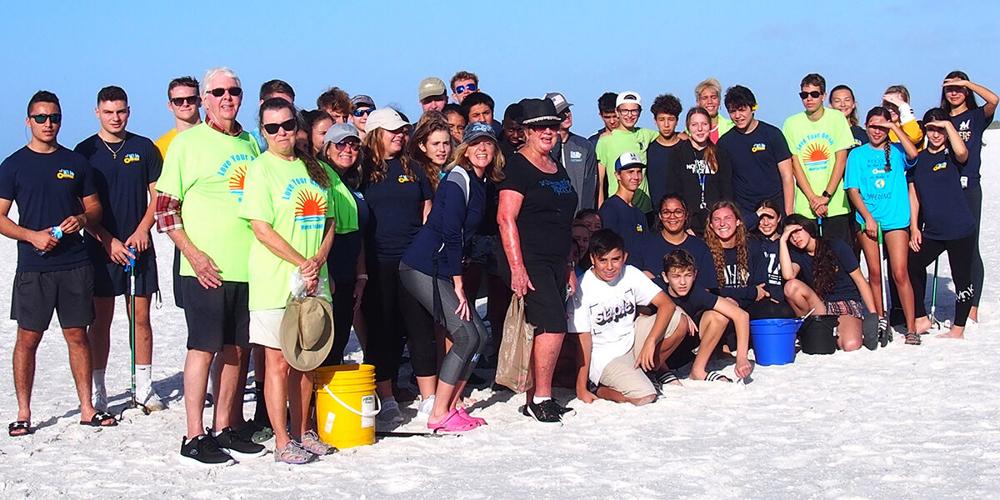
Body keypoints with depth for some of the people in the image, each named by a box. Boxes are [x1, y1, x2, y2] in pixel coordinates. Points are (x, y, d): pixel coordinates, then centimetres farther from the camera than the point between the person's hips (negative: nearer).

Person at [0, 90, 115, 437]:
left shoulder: (75, 162, 10)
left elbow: (95, 208, 15)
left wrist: (83, 219, -8)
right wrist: (32, 235, -13)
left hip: (75, 265, 2)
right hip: (33, 267, -2)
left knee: (78, 335, 6)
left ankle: (87, 408, 14)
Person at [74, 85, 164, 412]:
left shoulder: (144, 148, 6)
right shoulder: (85, 151, 2)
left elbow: (158, 196, 7)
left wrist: (142, 230, -7)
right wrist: (108, 242, -9)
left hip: (138, 246, 1)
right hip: (99, 248, -1)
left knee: (141, 318, 4)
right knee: (100, 321, 2)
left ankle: (145, 388, 13)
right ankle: (98, 393, 9)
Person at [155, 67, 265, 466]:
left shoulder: (250, 144, 14)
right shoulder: (188, 143, -2)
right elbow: (164, 208, -5)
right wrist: (193, 253, -13)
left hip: (249, 265, 6)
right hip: (207, 268, -5)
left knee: (237, 349, 10)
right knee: (203, 348, -3)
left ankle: (224, 429, 20)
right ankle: (194, 438, 4)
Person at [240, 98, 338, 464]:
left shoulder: (314, 169, 13)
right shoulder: (260, 169, -5)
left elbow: (328, 223, 14)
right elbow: (261, 228, -11)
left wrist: (317, 261, -4)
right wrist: (302, 263, -14)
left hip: (313, 280, 6)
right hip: (276, 280, -6)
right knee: (278, 361, -2)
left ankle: (303, 432, 23)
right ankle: (283, 443, 3)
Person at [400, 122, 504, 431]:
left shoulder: (481, 183, 13)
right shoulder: (458, 179, -14)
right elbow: (450, 233, -17)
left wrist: (458, 283, 13)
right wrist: (458, 285, -15)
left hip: (444, 271, 9)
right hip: (424, 268, -9)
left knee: (479, 336, 6)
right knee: (466, 336, -12)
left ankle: (453, 405, 15)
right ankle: (439, 414, -6)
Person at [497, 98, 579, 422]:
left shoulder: (558, 171, 18)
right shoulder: (518, 167, -7)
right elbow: (506, 218, -14)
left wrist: (569, 267, 22)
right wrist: (516, 268, -21)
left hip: (555, 263, 8)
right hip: (530, 261, -8)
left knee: (544, 329, 7)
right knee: (553, 324, -17)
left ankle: (533, 399, 13)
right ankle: (541, 397, -8)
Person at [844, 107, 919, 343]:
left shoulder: (896, 151, 7)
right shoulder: (857, 155, 9)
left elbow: (913, 154, -16)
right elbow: (853, 190, 4)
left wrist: (895, 128, -9)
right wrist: (868, 218, -6)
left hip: (896, 219, -2)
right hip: (867, 219, 2)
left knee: (900, 274, -8)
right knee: (874, 273, 5)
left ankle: (911, 328, -5)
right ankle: (880, 319, 19)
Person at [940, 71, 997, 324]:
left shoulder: (976, 116, 3)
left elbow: (994, 99, -17)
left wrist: (967, 83, -11)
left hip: (968, 187, -4)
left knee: (969, 247, -6)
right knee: (952, 248, 7)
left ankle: (972, 308, -6)